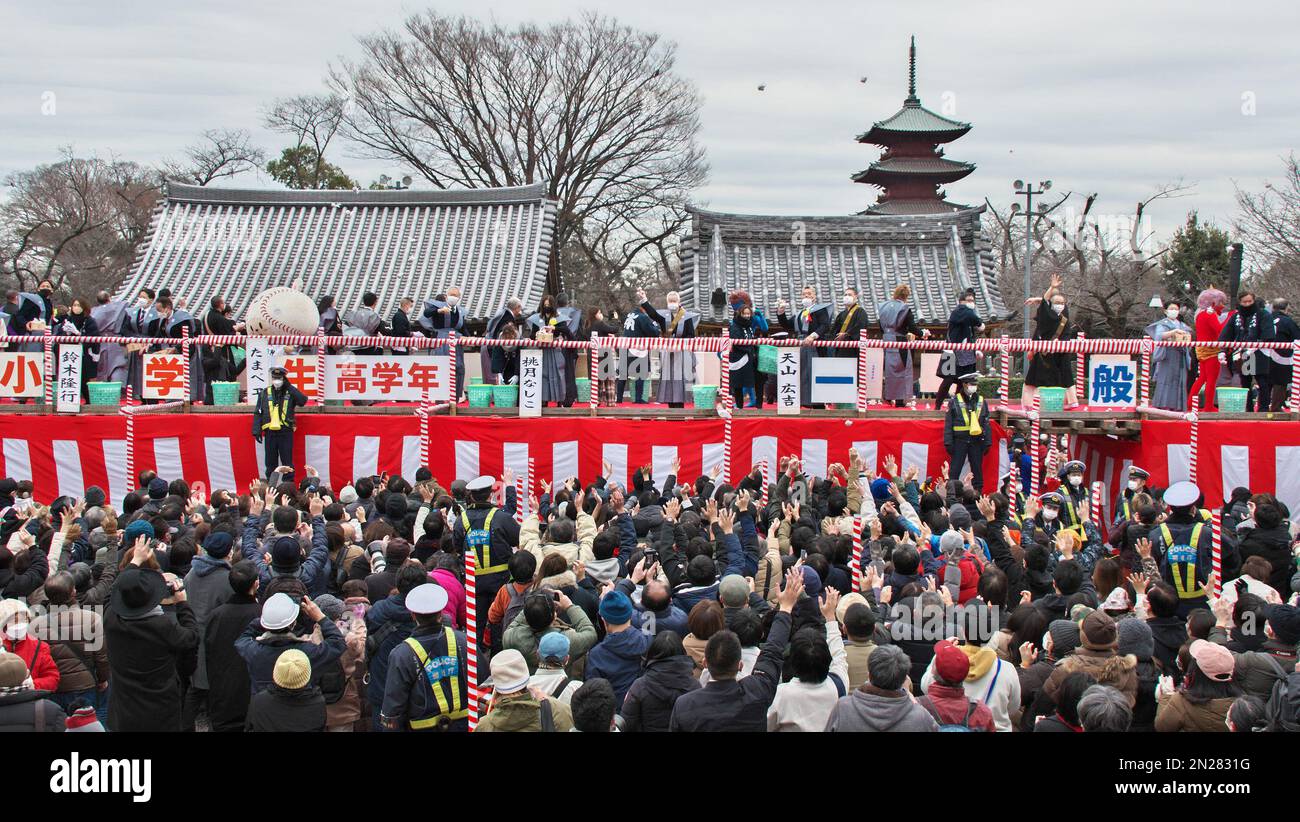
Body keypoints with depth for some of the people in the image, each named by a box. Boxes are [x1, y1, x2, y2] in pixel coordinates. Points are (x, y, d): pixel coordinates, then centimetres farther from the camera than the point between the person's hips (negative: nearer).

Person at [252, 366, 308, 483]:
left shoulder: (290, 392, 4)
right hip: (270, 432, 2)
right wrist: (256, 430, 0)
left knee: (287, 461, 1)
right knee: (271, 462, 8)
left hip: (286, 431, -2)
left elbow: (303, 401, -14)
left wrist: (289, 387, -11)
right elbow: (257, 413, 8)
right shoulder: (264, 393, 9)